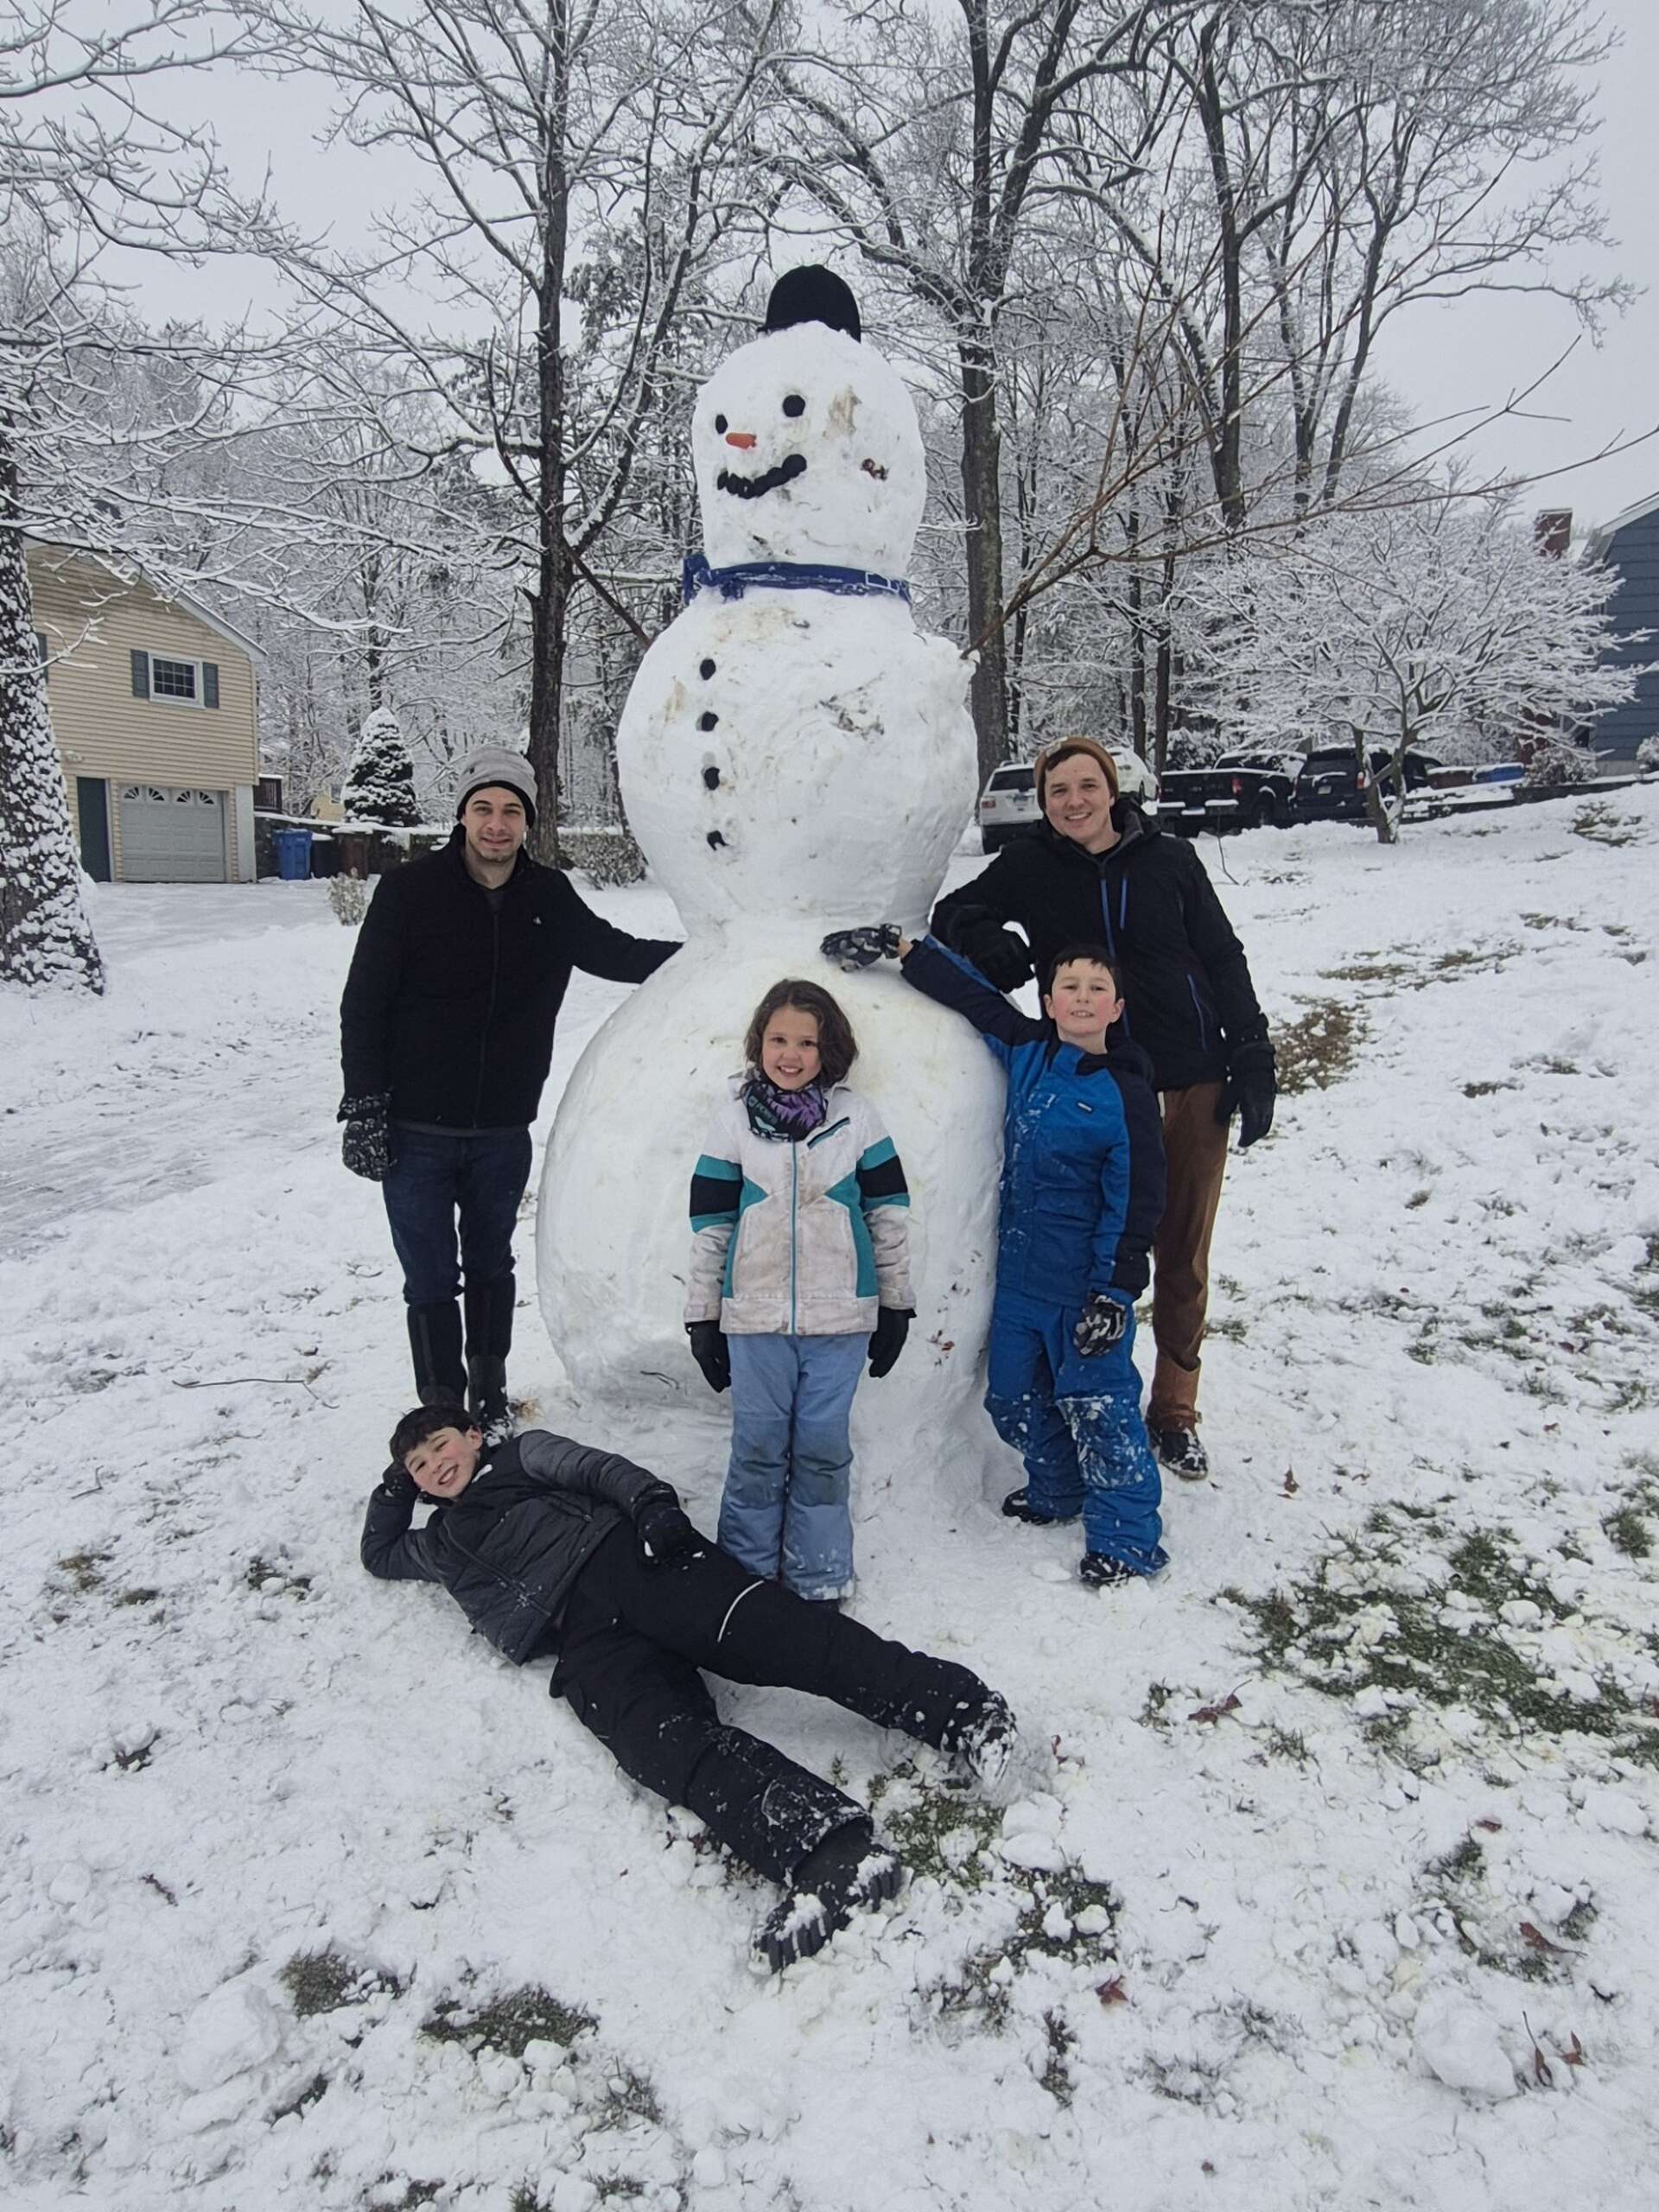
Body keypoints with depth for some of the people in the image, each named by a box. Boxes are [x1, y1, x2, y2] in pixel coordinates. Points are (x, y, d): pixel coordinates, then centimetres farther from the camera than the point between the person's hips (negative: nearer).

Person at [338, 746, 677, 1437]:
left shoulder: (548, 897, -2)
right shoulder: (409, 892, -10)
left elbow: (615, 953, 13)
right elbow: (363, 1007, -7)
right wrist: (363, 1110, -10)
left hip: (503, 1132, 3)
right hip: (415, 1132, -3)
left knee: (491, 1269, 18)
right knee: (431, 1283, 5)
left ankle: (490, 1394, 36)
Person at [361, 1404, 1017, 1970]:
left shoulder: (524, 1454, 25)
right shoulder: (442, 1543, 36)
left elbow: (599, 1468, 9)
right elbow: (379, 1554, 53)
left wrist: (651, 1502, -10)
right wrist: (394, 1486, 42)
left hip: (631, 1558, -1)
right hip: (586, 1638, 2)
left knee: (767, 1628, -27)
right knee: (664, 1737, -28)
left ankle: (955, 1705, -36)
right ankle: (827, 1850, -49)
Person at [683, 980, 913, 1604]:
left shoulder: (854, 1115, 1)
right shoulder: (734, 1116, 1)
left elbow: (889, 1214, 5)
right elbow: (710, 1224, 4)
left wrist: (897, 1306, 5)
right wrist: (702, 1315, 4)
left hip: (839, 1313, 0)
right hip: (754, 1313, 0)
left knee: (823, 1447, 7)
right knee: (757, 1447, 7)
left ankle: (819, 1581, 21)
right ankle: (746, 1575, 23)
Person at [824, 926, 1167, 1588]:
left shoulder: (1125, 1095, -14)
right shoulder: (1025, 1053, 1)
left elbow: (1136, 1204, -13)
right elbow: (968, 992, 12)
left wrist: (1115, 1293, -15)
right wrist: (896, 946, 11)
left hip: (1085, 1286, -6)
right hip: (1018, 1274, 7)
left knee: (1097, 1406, 2)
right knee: (1015, 1399, 18)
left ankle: (1126, 1538, 19)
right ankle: (1056, 1492, 43)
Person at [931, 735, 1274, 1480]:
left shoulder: (1168, 859, 0)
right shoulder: (1029, 868, 0)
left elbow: (1223, 959, 5)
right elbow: (954, 913, 8)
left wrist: (1252, 1062, 0)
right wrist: (986, 939, -15)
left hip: (1191, 1083, 1)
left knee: (1182, 1257, 10)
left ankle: (1174, 1411, 27)